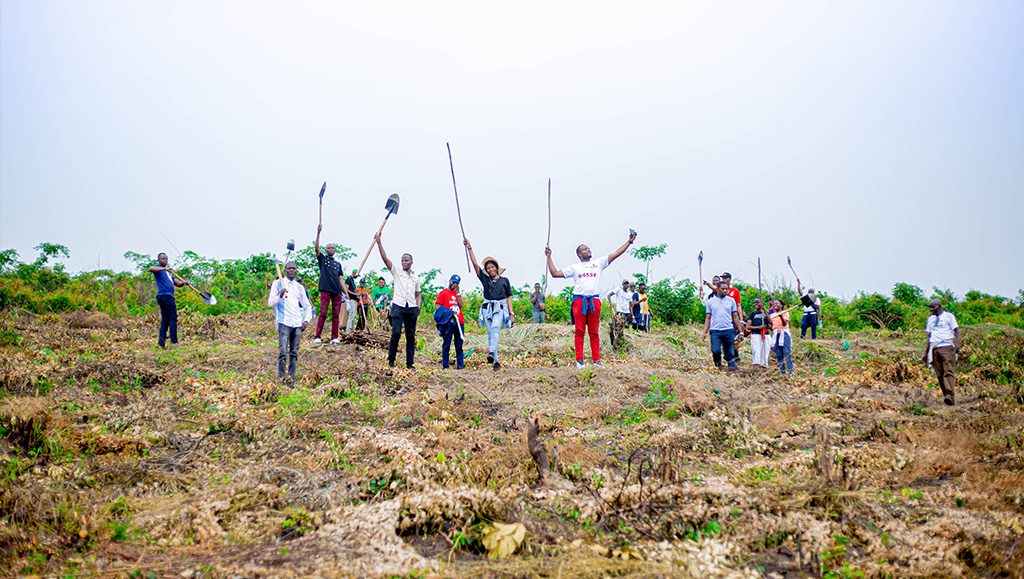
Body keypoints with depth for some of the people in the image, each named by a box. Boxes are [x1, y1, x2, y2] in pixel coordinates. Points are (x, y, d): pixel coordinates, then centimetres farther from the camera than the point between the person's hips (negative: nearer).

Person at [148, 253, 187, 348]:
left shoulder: (168, 272, 27)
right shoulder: (158, 268, 3)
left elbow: (177, 283, 21)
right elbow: (151, 269, -22)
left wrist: (183, 283, 0)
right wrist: (165, 268, -30)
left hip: (169, 296, 9)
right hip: (164, 295, -9)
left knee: (165, 320, 6)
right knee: (173, 318, -13)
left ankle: (161, 342, 6)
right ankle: (174, 341, -16)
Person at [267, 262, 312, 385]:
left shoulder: (299, 287, 17)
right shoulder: (278, 283, 6)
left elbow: (307, 305, 23)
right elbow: (270, 303, 1)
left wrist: (306, 320, 8)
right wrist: (280, 296, -17)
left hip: (297, 323, 4)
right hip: (284, 322, -4)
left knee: (294, 353, 3)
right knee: (283, 352, -12)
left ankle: (291, 379, 6)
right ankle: (281, 379, -9)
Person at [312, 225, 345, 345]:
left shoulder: (338, 264, 24)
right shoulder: (322, 259, 13)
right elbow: (316, 248, -3)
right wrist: (318, 233, -12)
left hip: (337, 291, 4)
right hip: (325, 289, -4)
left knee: (336, 315, -1)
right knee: (323, 313, -10)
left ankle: (334, 337, 0)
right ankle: (317, 337, -11)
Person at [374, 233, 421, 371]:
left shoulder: (416, 277, 18)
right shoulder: (397, 270, 9)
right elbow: (385, 258, -2)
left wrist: (418, 307, 7)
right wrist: (379, 242, -12)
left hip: (412, 308, 3)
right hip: (398, 306, -3)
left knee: (411, 336, 2)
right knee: (396, 332, -14)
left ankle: (409, 364, 7)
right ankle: (391, 361, -2)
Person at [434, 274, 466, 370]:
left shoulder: (457, 293, 21)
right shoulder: (443, 293, 6)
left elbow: (461, 305, 6)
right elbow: (438, 307, -3)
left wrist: (457, 292, 2)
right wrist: (450, 312, -13)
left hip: (460, 322, 5)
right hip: (448, 322, -5)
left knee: (459, 345, 5)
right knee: (446, 345, -4)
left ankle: (460, 365, 6)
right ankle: (445, 366, -3)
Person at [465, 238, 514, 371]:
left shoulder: (504, 280, 11)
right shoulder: (485, 279, 13)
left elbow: (508, 298, 11)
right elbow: (475, 264, 6)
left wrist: (511, 313, 3)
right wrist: (469, 248, -1)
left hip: (500, 308, -2)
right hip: (487, 308, 2)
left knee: (495, 328, -27)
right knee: (490, 334, -3)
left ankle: (491, 352, -44)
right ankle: (496, 362, 0)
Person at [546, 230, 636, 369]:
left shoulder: (598, 264, 16)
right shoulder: (574, 267, 13)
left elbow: (615, 254, 13)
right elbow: (555, 273, 12)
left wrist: (629, 241, 7)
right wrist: (549, 257, 9)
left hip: (594, 301, 2)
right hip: (579, 300, -1)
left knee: (594, 332, 4)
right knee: (580, 332, -3)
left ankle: (597, 361, 5)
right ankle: (579, 361, -2)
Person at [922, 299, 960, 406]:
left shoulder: (948, 316, 7)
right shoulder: (930, 319, 21)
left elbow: (956, 330, 2)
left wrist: (957, 343, -14)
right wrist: (926, 352, 23)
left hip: (947, 346, -5)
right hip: (934, 348, 5)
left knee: (949, 371, -16)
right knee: (939, 374, 0)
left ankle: (949, 395, -28)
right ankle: (946, 395, 3)